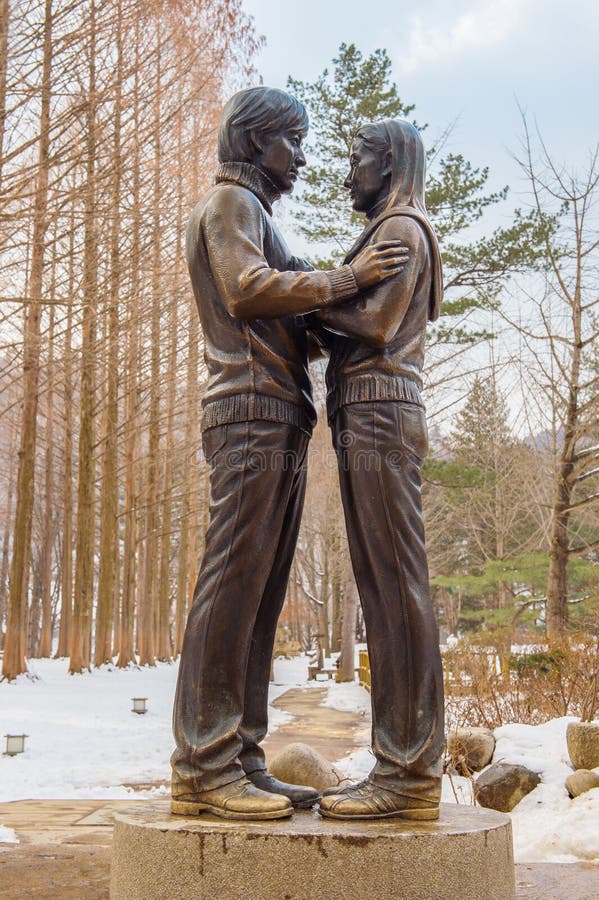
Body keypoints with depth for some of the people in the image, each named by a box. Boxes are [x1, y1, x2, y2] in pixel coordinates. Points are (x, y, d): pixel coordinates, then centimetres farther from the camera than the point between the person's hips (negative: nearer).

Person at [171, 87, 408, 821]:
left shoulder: (258, 216, 31)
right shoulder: (227, 202, 3)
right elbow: (247, 290, -15)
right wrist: (344, 279, -9)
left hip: (282, 425, 9)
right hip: (251, 412, -9)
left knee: (260, 595, 3)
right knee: (232, 585, -13)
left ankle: (240, 761, 5)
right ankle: (203, 766, -11)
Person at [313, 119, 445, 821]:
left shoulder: (401, 227, 0)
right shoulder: (382, 236, 29)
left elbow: (375, 323, -14)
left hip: (380, 413, -10)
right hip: (363, 420, 10)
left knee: (396, 585, -12)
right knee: (381, 590, 4)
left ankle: (411, 775, -11)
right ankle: (399, 767, 6)